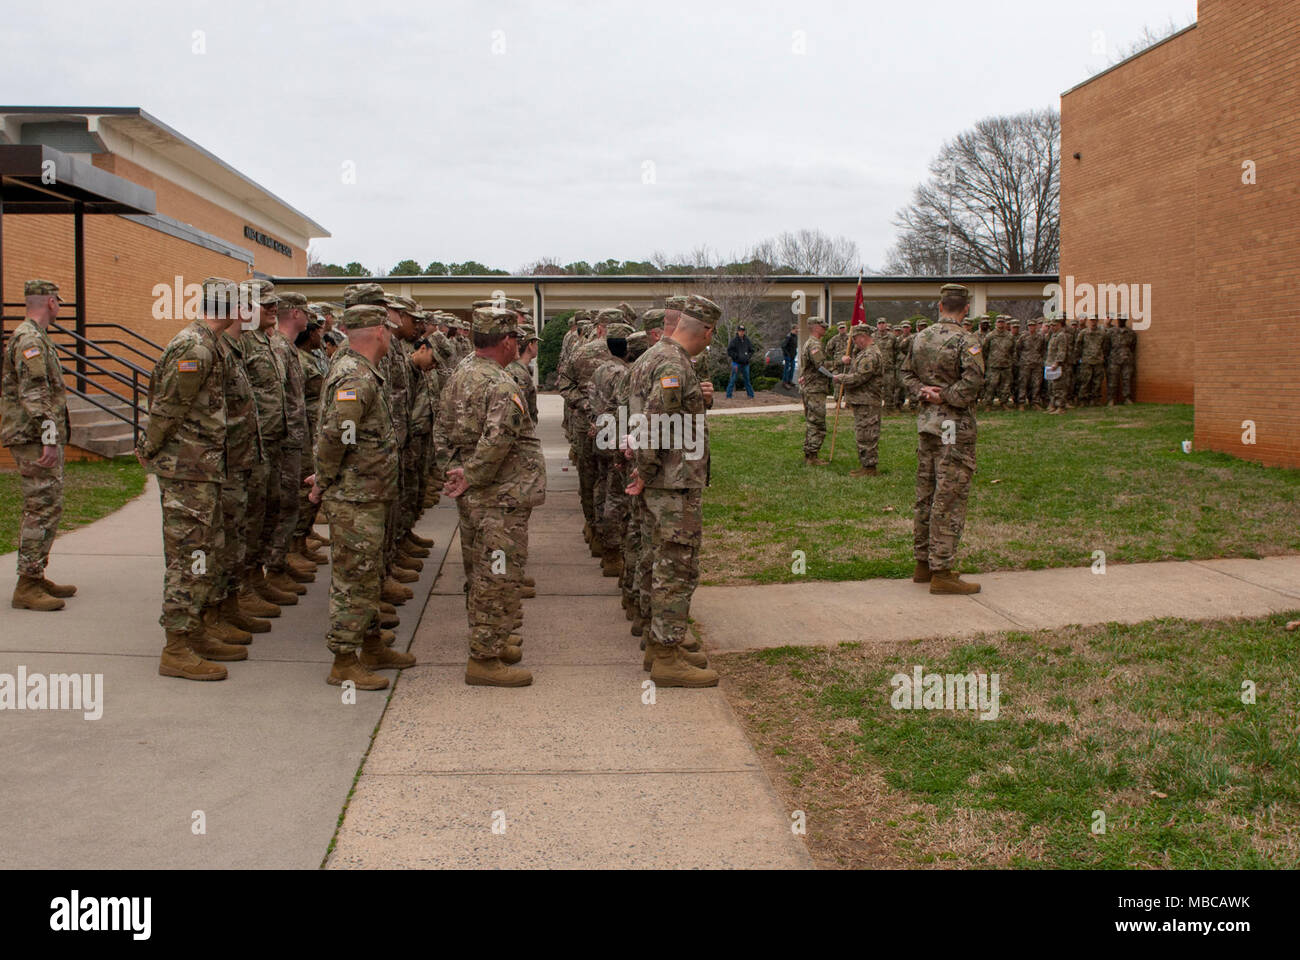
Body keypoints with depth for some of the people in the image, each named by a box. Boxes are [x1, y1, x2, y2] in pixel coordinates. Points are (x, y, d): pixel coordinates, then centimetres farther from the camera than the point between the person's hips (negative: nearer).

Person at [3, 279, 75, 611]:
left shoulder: (33, 337, 20)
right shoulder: (30, 340, -14)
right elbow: (34, 394, -22)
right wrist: (49, 438, -25)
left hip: (40, 441, 11)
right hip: (35, 441, -11)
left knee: (45, 509, 15)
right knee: (42, 510, -9)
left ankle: (37, 577, 22)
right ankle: (27, 587, -7)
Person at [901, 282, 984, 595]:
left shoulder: (920, 338, 8)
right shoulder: (966, 341, -14)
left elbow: (907, 374, 15)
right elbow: (973, 381, -25)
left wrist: (923, 392, 0)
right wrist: (945, 397, -13)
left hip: (925, 423, 7)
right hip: (954, 427, -7)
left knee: (926, 494, 15)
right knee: (950, 499, -4)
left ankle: (923, 563, 23)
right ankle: (942, 572, -3)